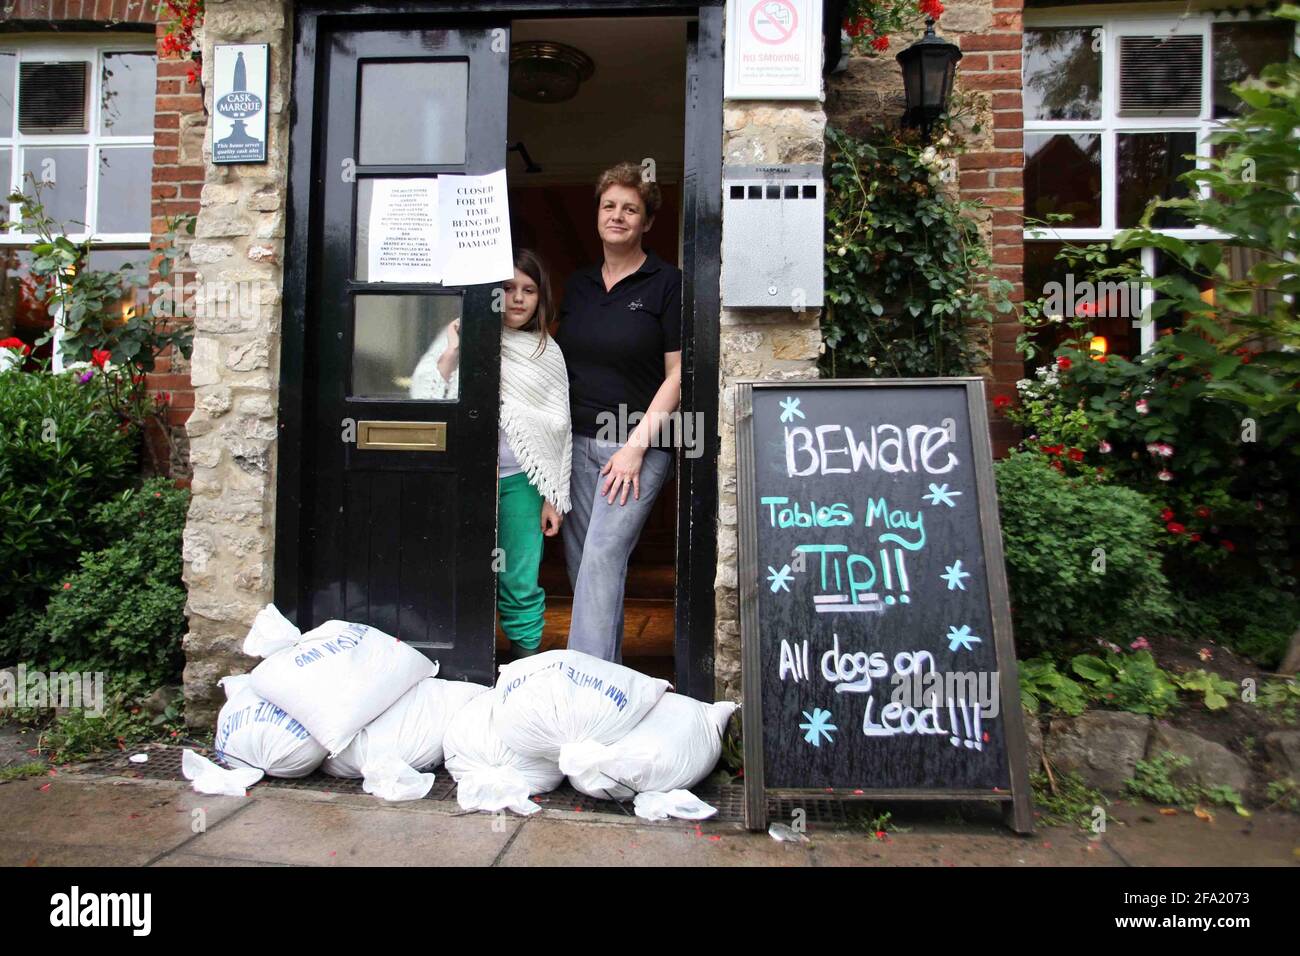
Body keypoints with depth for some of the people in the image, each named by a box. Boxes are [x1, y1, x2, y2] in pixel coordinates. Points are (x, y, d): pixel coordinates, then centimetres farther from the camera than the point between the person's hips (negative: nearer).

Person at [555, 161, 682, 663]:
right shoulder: (577, 283, 15)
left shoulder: (667, 283, -1)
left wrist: (637, 445, -12)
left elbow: (677, 373, -5)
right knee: (579, 563, 6)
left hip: (637, 443, -5)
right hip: (577, 440, 6)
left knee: (603, 559, -13)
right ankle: (608, 671, 19)